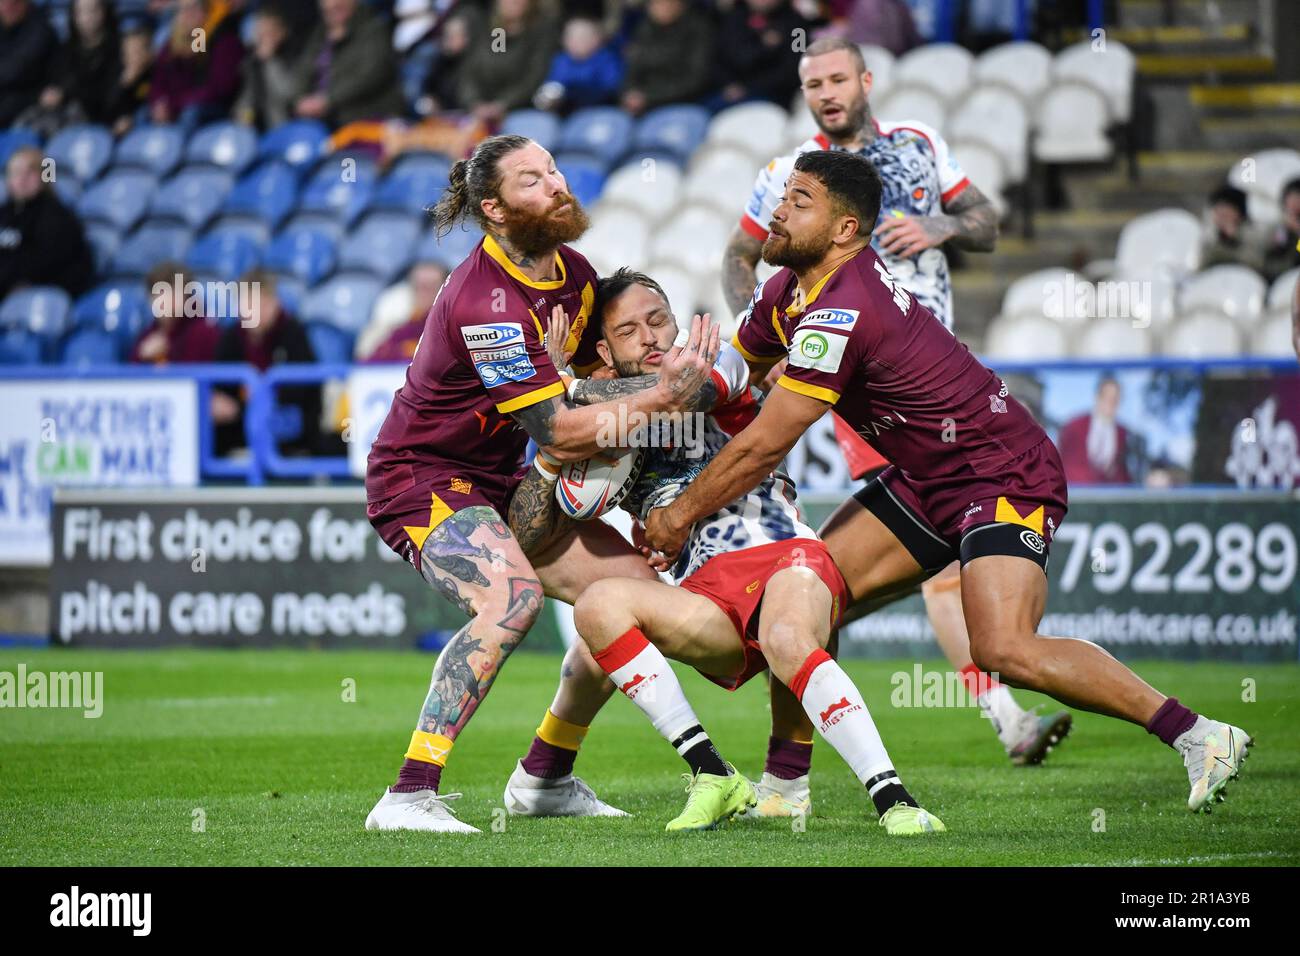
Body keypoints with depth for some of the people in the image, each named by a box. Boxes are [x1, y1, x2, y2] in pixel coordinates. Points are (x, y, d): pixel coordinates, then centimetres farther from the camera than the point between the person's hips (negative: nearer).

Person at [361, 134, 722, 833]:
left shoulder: (574, 274, 2)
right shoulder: (485, 302, -28)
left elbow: (588, 378, 17)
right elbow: (559, 432, -29)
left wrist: (670, 378, -3)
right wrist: (663, 398, -29)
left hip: (498, 484, 9)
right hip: (421, 479, -9)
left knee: (636, 586, 5)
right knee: (513, 596, -34)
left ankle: (545, 777, 20)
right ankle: (408, 797, -35)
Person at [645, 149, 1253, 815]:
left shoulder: (841, 313, -25)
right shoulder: (787, 291, 5)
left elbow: (763, 445, -19)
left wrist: (680, 516, -7)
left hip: (1004, 478, -10)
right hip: (927, 480, 10)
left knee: (1004, 650, -26)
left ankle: (1200, 738, -18)